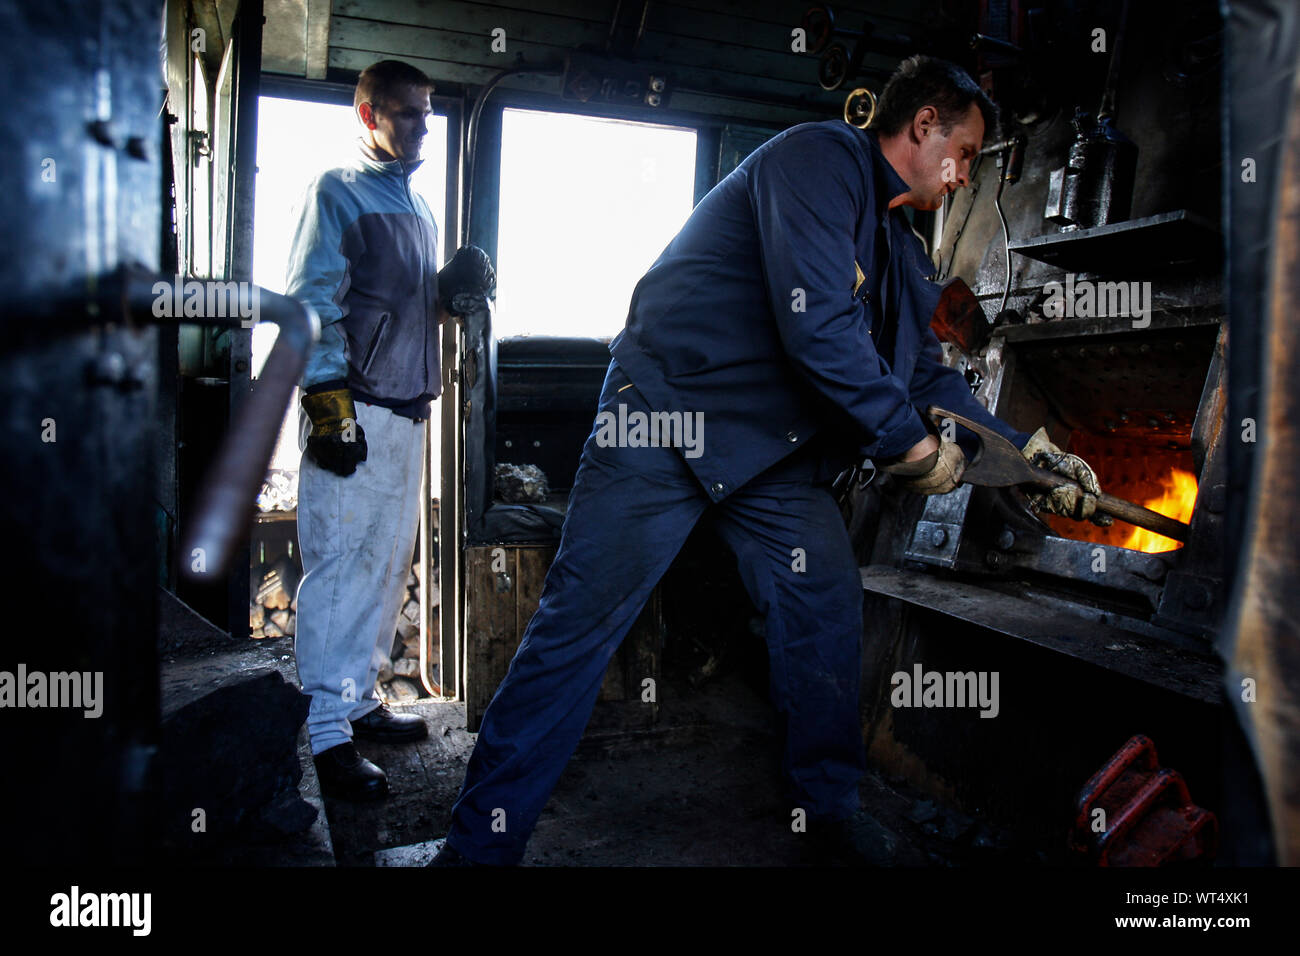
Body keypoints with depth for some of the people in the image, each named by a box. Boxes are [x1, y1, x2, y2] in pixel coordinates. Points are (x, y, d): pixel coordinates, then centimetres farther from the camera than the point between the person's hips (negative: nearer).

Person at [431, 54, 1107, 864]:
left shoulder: (904, 253, 16)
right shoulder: (822, 157, -13)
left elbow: (930, 377, 20)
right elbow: (815, 326, -25)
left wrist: (1034, 456, 13)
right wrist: (911, 444, -15)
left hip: (776, 449, 9)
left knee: (829, 607, 7)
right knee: (581, 622, -7)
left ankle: (830, 801, 28)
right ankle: (482, 842, 5)